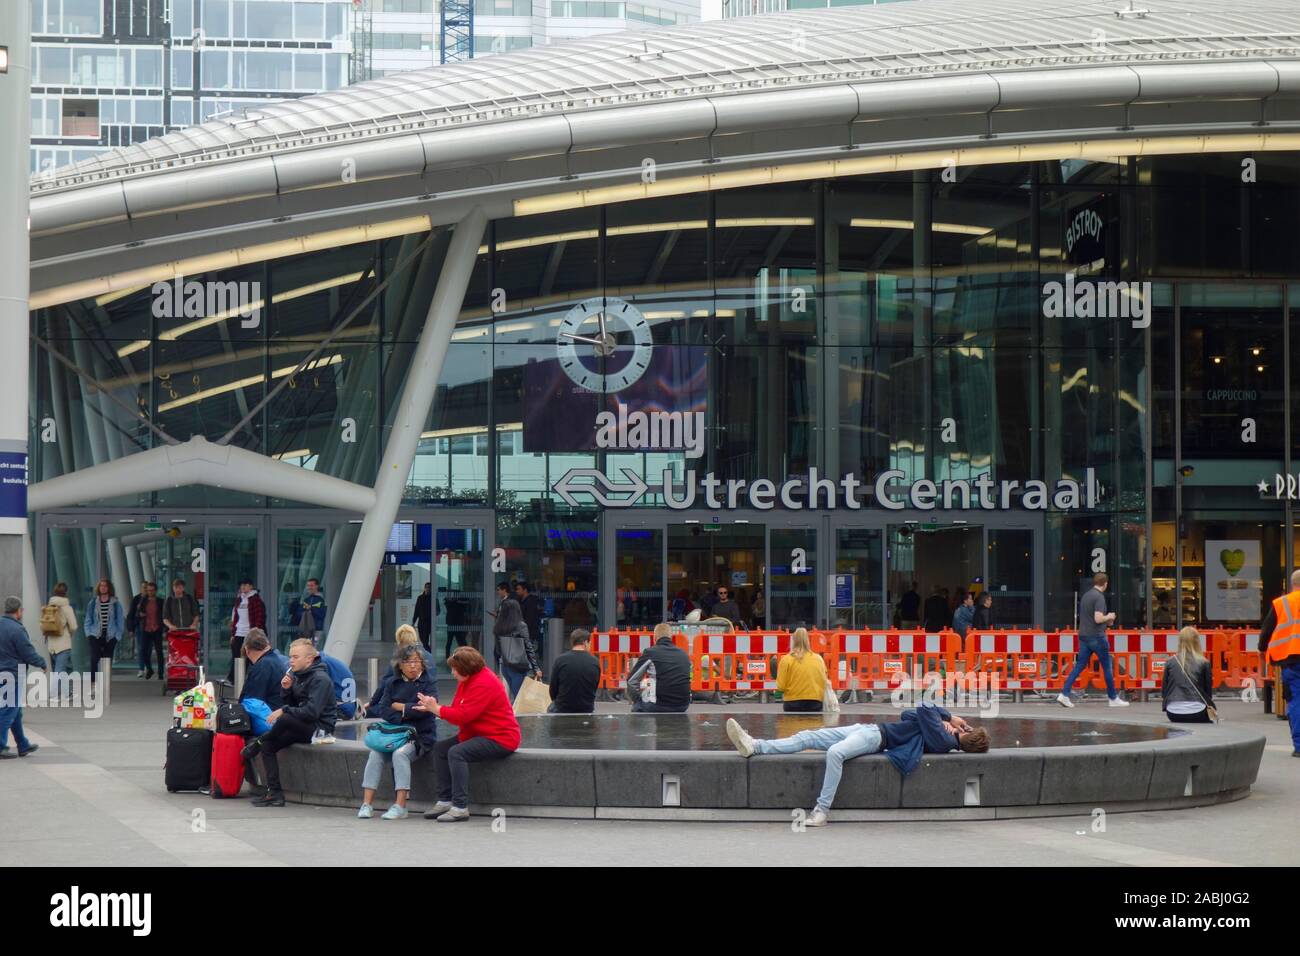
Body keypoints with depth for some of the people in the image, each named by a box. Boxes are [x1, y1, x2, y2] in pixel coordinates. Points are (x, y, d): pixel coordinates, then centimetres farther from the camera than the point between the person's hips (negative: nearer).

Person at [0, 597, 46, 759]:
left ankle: (23, 745, 26)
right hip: (13, 676, -9)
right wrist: (42, 663, 2)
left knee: (16, 711, 18)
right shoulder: (16, 629, -18)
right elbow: (29, 654, -15)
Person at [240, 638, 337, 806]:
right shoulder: (298, 676, 12)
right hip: (303, 729, 9)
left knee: (285, 719, -33)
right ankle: (275, 793, -9)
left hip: (321, 728, -9)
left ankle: (257, 744, -5)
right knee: (268, 745, -7)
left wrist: (284, 711, -21)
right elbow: (292, 705, 14)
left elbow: (312, 712, -25)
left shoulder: (320, 679, -15)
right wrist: (286, 690, -4)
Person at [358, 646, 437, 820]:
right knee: (375, 753, -23)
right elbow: (382, 711, 2)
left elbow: (424, 708, -14)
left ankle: (400, 805, -34)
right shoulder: (393, 684, 14)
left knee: (400, 753, -32)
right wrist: (406, 714, -13)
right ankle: (367, 803, -27)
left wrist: (399, 707, -3)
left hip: (420, 736, -4)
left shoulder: (428, 684, 3)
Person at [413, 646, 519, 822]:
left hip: (500, 739, -11)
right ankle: (445, 800, 5)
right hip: (478, 733, 11)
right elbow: (458, 710, 10)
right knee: (440, 748, 6)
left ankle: (460, 807, -27)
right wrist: (433, 707, -6)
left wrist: (436, 709, -15)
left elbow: (463, 715, -26)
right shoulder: (466, 681, 11)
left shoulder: (484, 684, -22)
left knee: (456, 752, -28)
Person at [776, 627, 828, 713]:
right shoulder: (818, 659, 1)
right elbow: (824, 683, 7)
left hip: (793, 703, -2)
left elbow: (780, 686, -6)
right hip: (814, 703, 2)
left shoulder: (786, 660, -7)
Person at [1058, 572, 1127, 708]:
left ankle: (1064, 694, -7)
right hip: (1096, 636, -8)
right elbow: (1098, 619, -24)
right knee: (1107, 667, 5)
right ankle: (1113, 698, 13)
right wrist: (1109, 617, -4)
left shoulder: (1086, 596, 13)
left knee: (1079, 666, 5)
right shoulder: (1099, 597, -15)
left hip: (1083, 636, 8)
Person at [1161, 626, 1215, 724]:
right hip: (1197, 714, -3)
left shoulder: (1170, 663, 3)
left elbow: (1164, 690, 7)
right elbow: (1208, 691, 6)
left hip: (1173, 714, 3)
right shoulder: (1203, 664, -1)